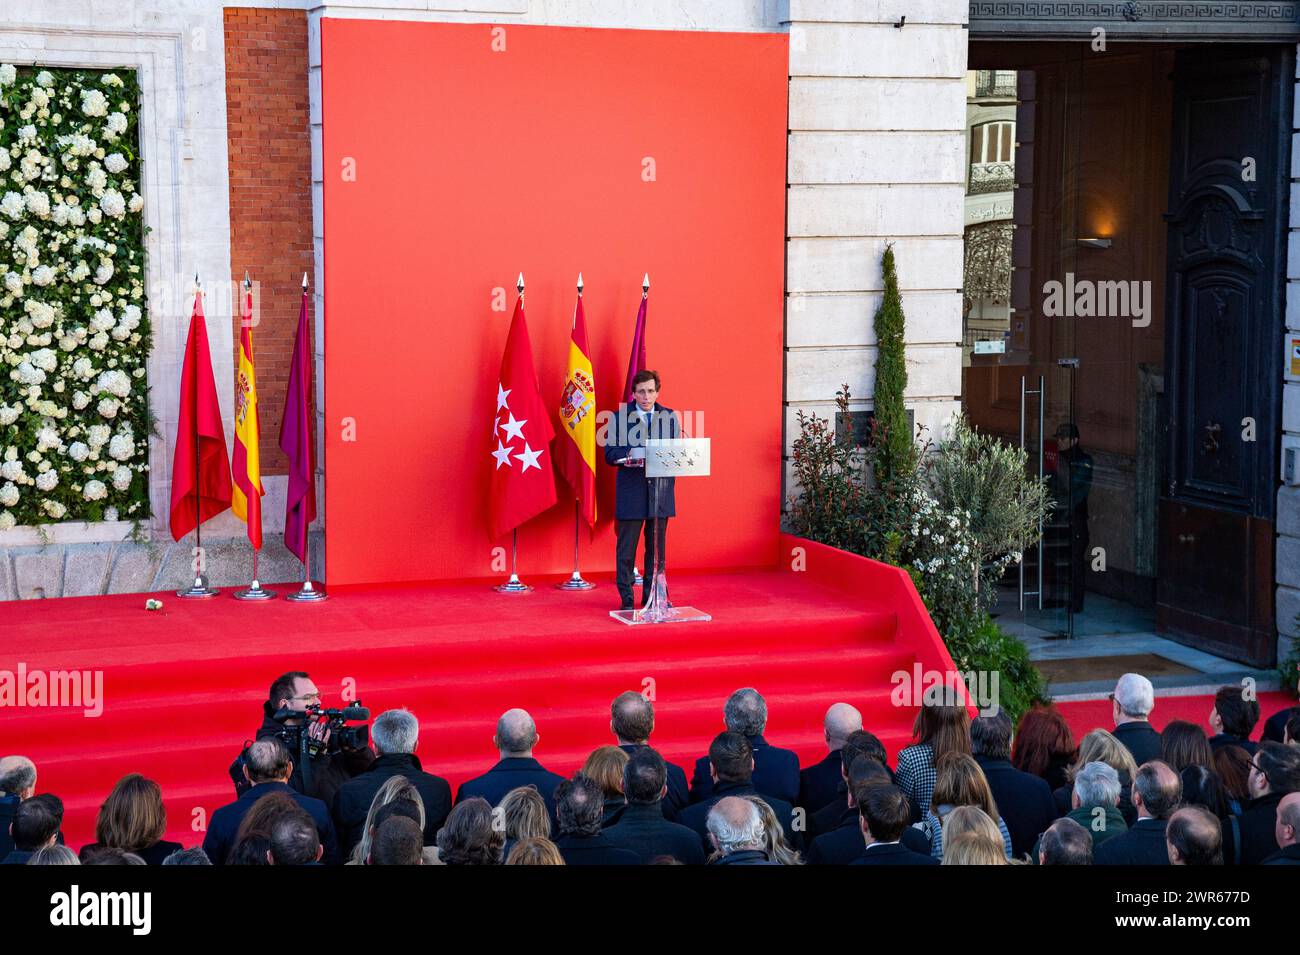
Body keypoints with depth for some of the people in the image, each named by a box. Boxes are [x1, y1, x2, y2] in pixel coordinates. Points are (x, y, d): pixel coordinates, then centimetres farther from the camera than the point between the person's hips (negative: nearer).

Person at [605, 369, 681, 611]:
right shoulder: (620, 417, 2)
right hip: (631, 493, -2)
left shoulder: (670, 417, 8)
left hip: (661, 491, 2)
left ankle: (654, 597, 17)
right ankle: (626, 598, 7)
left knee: (657, 548, 8)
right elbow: (610, 455, -2)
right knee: (626, 549, 1)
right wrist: (631, 453, -20)